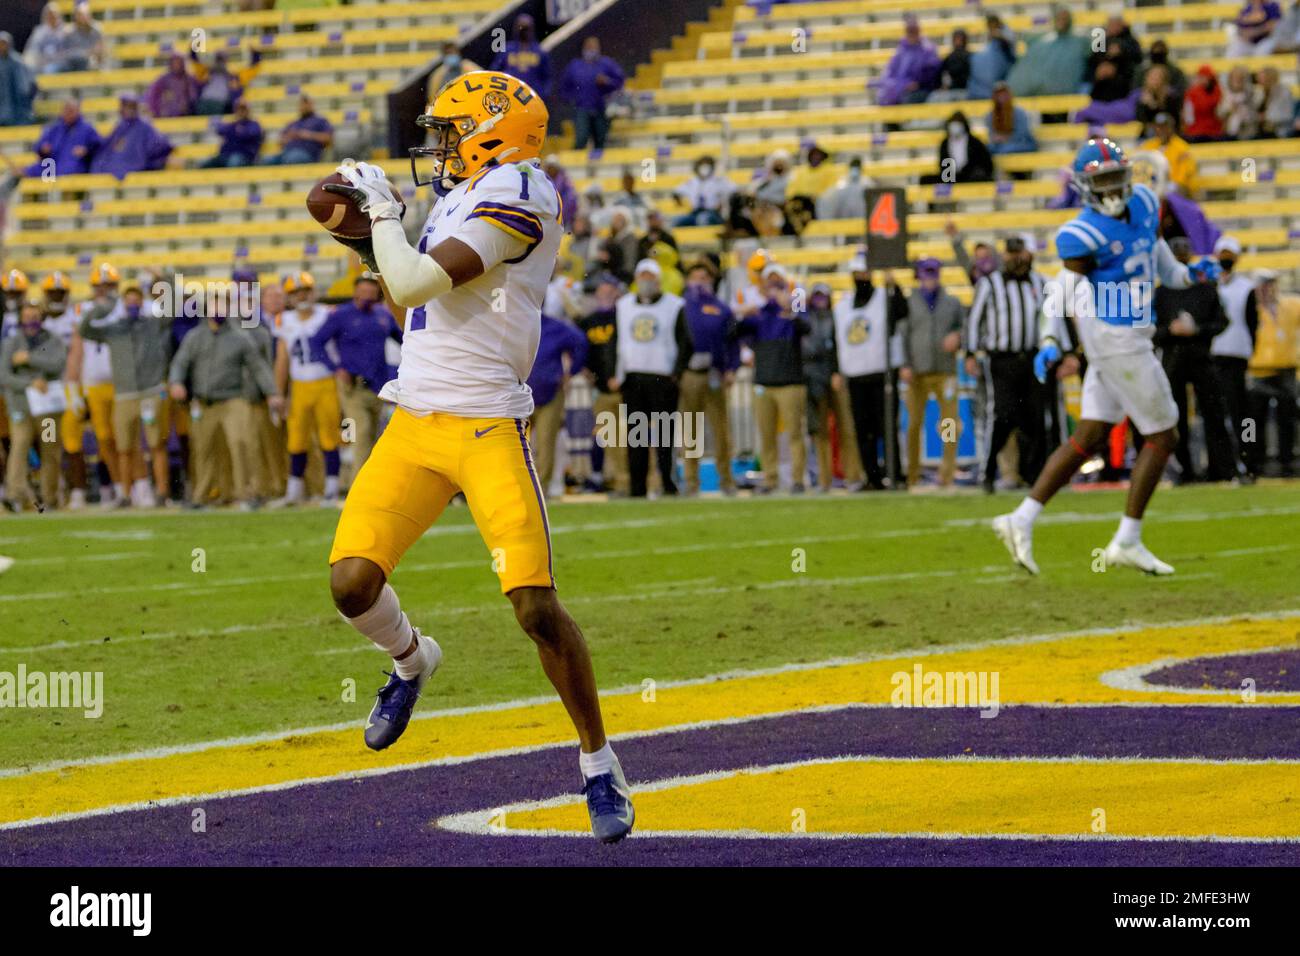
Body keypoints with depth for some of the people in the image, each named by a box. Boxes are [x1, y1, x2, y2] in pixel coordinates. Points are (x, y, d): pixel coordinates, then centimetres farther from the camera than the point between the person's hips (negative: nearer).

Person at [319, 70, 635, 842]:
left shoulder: (517, 197, -12)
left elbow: (411, 286, -18)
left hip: (488, 430, -7)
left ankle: (601, 768, 5)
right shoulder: (463, 199, 15)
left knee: (537, 608, -11)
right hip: (414, 427, 8)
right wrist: (373, 227, 17)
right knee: (353, 582, -7)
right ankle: (412, 662, 26)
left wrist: (384, 209, -2)